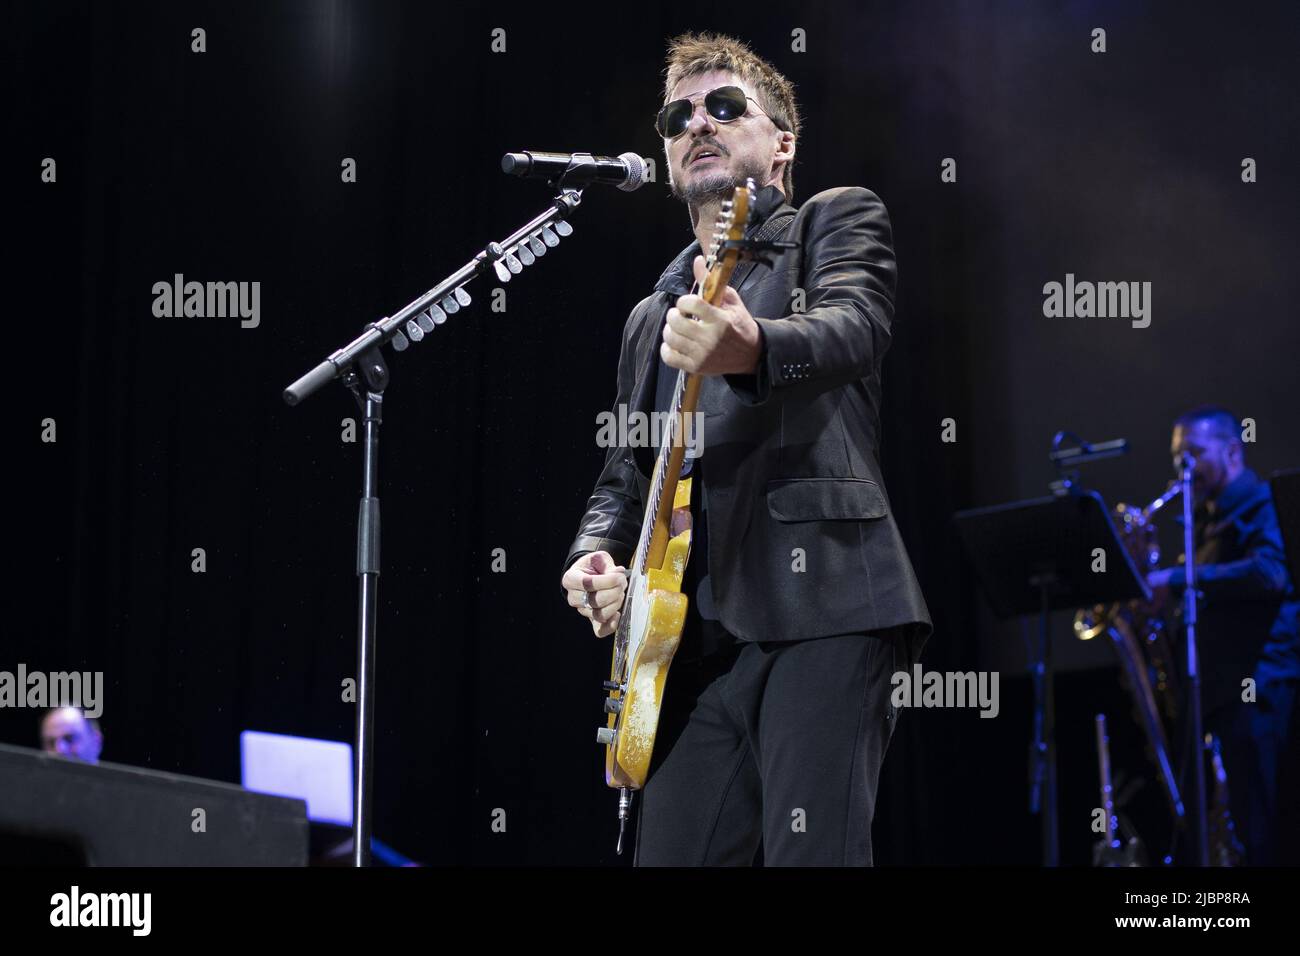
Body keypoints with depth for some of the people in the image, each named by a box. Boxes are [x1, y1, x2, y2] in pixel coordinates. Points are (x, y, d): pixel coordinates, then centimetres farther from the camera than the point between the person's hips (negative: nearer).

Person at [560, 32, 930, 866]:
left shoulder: (840, 220, 10)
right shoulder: (651, 317, 28)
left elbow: (853, 329, -13)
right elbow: (623, 477, 27)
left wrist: (749, 346, -37)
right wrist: (595, 556, 3)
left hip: (823, 601, -6)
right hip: (696, 633, 7)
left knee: (810, 855, -17)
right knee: (671, 854, 1)